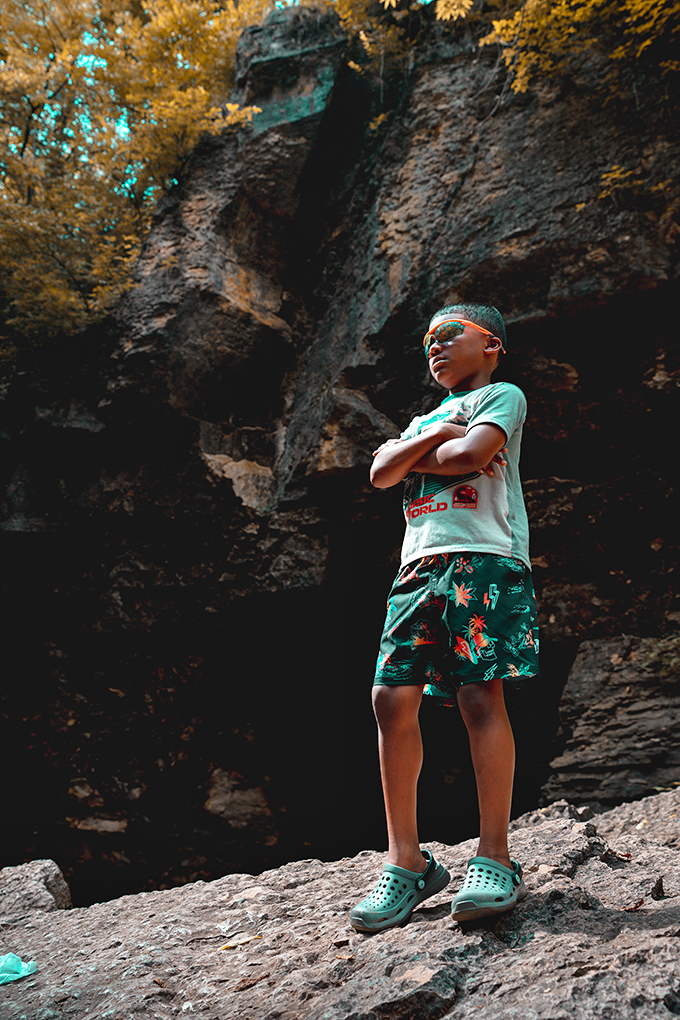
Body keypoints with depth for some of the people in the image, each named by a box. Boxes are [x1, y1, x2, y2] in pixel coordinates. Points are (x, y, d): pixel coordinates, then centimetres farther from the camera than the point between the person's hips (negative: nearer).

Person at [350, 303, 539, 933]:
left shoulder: (502, 395, 13)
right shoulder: (426, 419, 32)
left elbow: (473, 454, -8)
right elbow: (382, 472, 12)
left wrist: (415, 457, 7)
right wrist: (438, 435, 2)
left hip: (484, 557, -6)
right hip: (421, 563, 6)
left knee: (479, 697, -15)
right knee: (392, 698, -6)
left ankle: (495, 859, -7)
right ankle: (406, 861, 2)